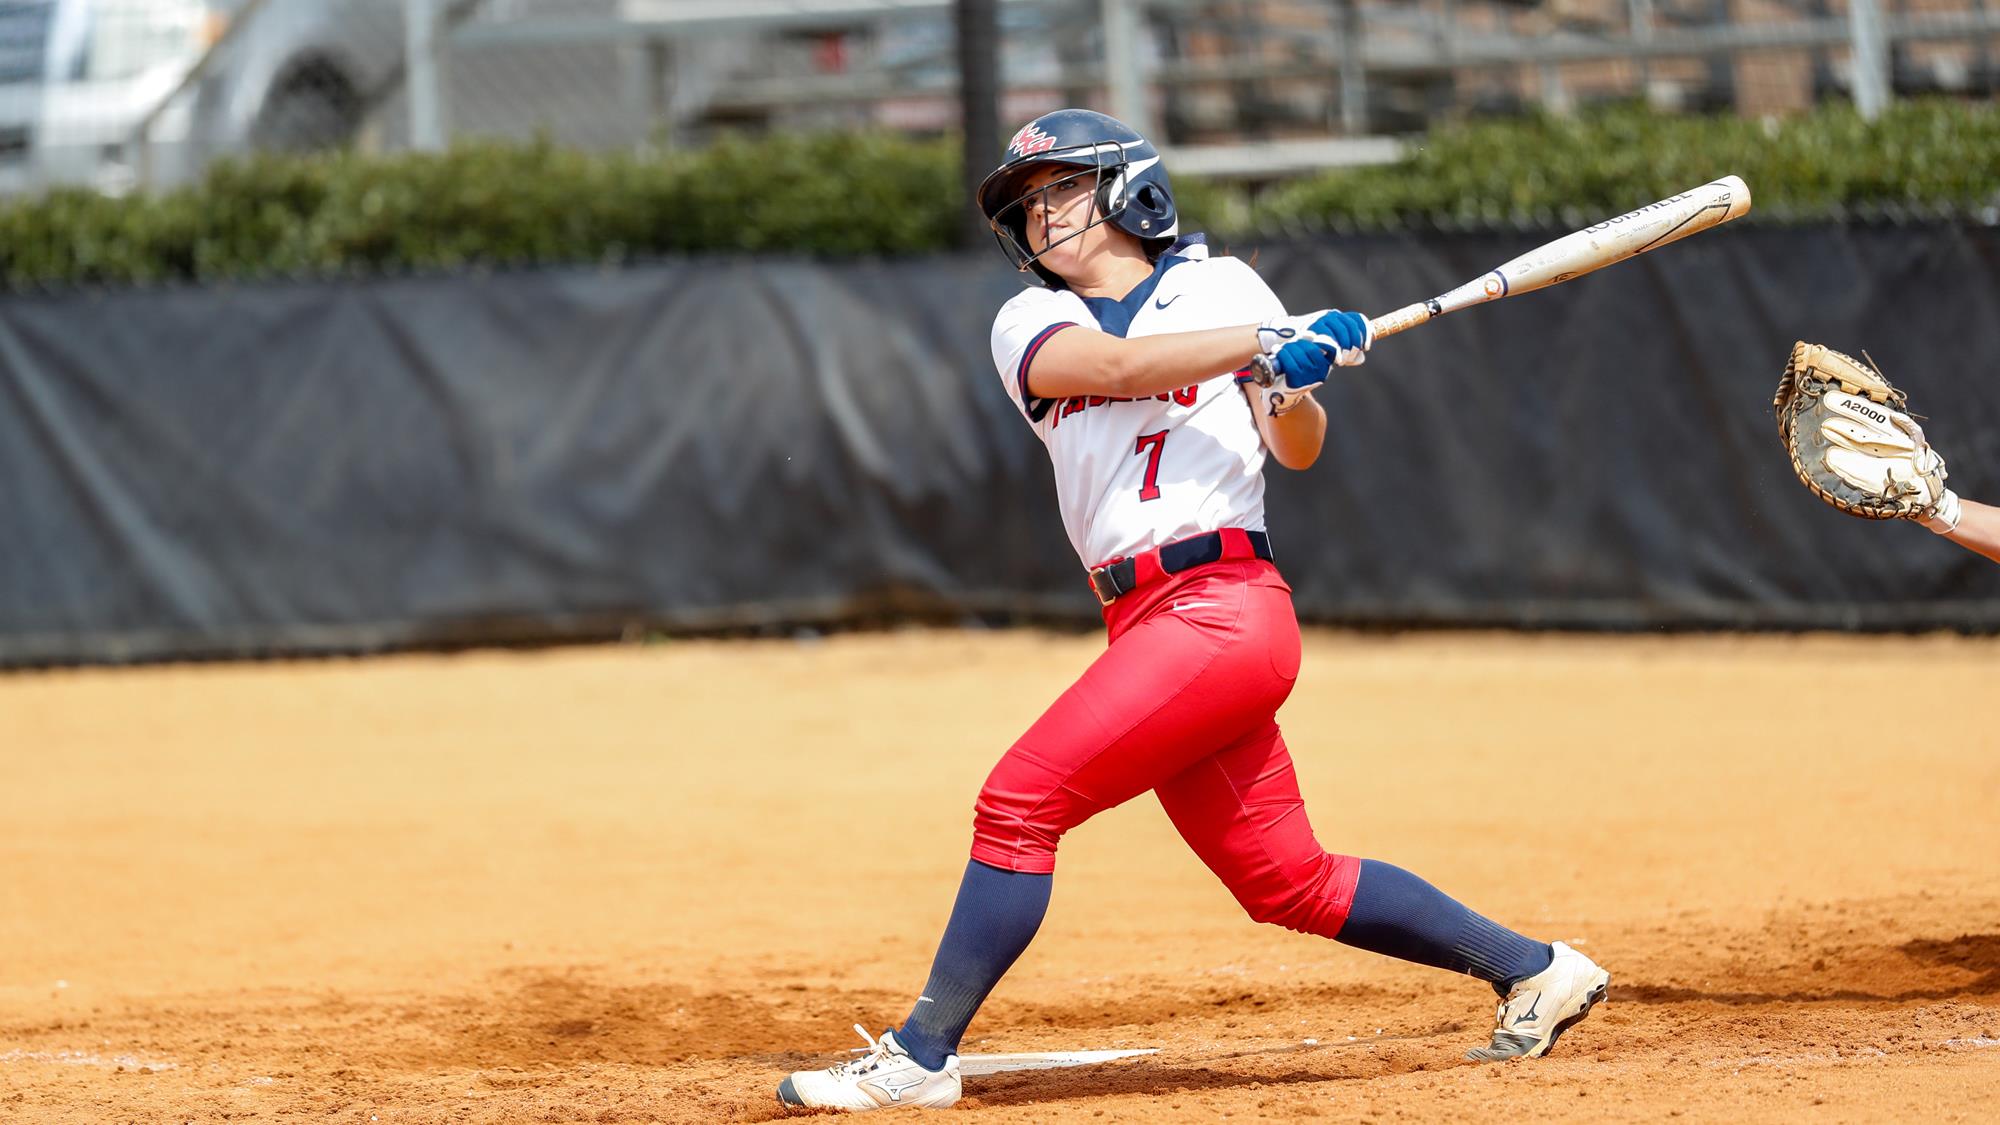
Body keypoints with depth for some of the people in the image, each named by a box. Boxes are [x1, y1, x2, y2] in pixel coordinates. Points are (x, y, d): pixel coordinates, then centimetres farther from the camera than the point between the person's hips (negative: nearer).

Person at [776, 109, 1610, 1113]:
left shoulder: (1218, 286, 7)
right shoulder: (1029, 324, 15)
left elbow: (1297, 452, 4)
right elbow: (1115, 365, -7)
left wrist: (1291, 386, -18)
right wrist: (1272, 342, -17)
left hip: (1223, 607, -6)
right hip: (1148, 620, 6)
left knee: (1019, 802, -14)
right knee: (1285, 883, 8)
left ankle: (921, 1055, -8)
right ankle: (1535, 969, 20)